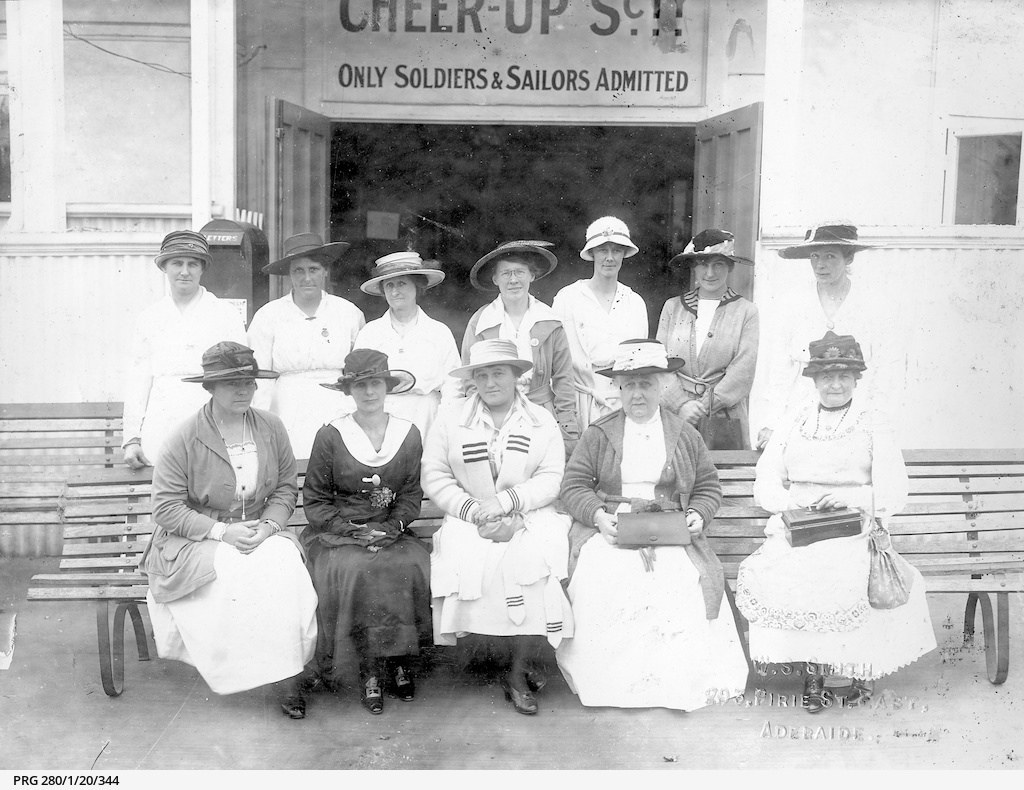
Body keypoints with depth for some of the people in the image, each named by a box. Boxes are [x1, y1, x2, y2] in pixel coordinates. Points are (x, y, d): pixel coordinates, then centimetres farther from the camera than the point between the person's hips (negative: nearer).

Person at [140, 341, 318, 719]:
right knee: (243, 573, -32)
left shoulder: (272, 428, 3)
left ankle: (287, 675, -20)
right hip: (195, 542, -3)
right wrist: (222, 532, -18)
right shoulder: (185, 437, -10)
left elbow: (286, 488, 8)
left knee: (286, 566, -28)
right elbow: (166, 508, -11)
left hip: (261, 532, 3)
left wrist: (268, 525, -12)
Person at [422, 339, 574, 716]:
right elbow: (434, 476, 2)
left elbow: (551, 479, 0)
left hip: (530, 518, 0)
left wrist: (506, 502, -15)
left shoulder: (542, 422, 10)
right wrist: (474, 511, -12)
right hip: (469, 521, 1)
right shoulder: (449, 420, 10)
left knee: (536, 561, -31)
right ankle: (527, 658, -13)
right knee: (464, 559, -31)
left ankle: (518, 674, -15)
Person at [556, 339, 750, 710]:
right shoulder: (598, 434, 11)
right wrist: (598, 515, -13)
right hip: (609, 527, -1)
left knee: (681, 581, -31)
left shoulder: (685, 436, 15)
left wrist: (698, 515, -1)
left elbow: (708, 485, 20)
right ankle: (611, 681, -19)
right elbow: (574, 485, 5)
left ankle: (674, 679, -18)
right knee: (605, 580, -32)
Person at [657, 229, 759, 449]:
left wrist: (703, 406, -14)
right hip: (675, 417, 1)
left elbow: (742, 372, -5)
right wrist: (681, 404, -13)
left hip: (726, 417, -1)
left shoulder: (746, 311, 3)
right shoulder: (673, 307, 9)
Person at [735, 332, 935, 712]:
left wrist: (850, 497, -15)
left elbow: (894, 493, 2)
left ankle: (864, 666, -8)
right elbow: (764, 487, 10)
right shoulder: (790, 431, 18)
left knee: (843, 577, -33)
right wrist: (795, 502, -10)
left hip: (855, 531, -2)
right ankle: (813, 669, -12)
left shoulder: (874, 432, 11)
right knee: (768, 575, -28)